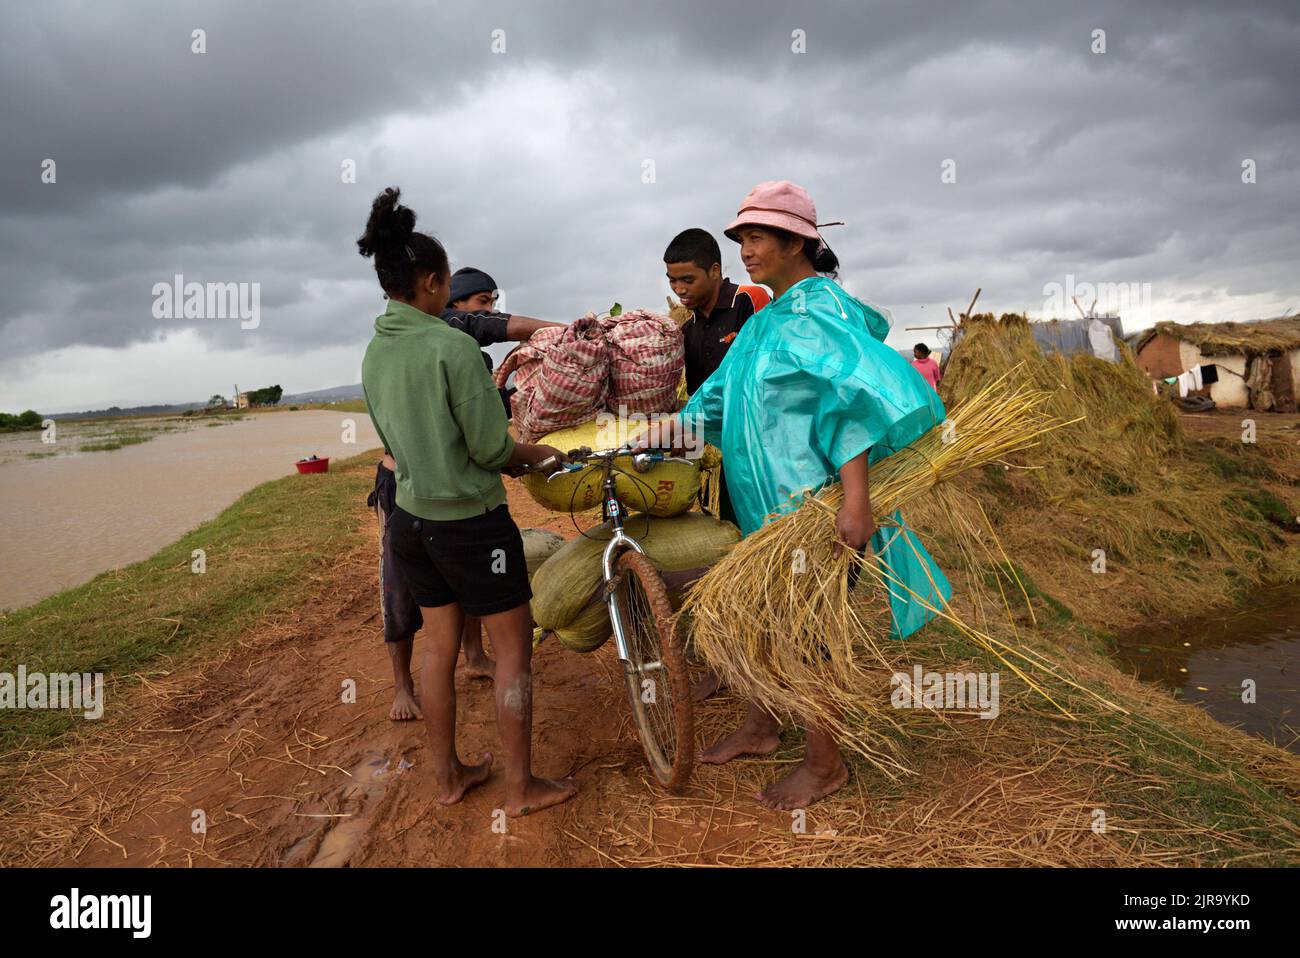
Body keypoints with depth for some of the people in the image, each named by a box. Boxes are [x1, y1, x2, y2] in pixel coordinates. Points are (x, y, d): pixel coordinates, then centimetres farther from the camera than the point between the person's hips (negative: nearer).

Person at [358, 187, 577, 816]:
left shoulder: (375, 352, 4)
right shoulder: (452, 346, -20)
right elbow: (491, 447, -19)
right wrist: (540, 454, 2)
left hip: (410, 519, 7)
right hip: (470, 522, -7)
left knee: (438, 646, 18)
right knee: (513, 649, 7)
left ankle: (448, 776, 32)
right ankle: (521, 787, 19)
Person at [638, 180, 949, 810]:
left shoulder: (818, 309, -14)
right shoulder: (765, 321, 14)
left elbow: (855, 398, -25)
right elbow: (720, 396, 18)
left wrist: (856, 502, -33)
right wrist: (655, 437, 11)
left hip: (811, 503, -9)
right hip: (765, 499, 9)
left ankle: (825, 765, 20)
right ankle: (760, 729, 38)